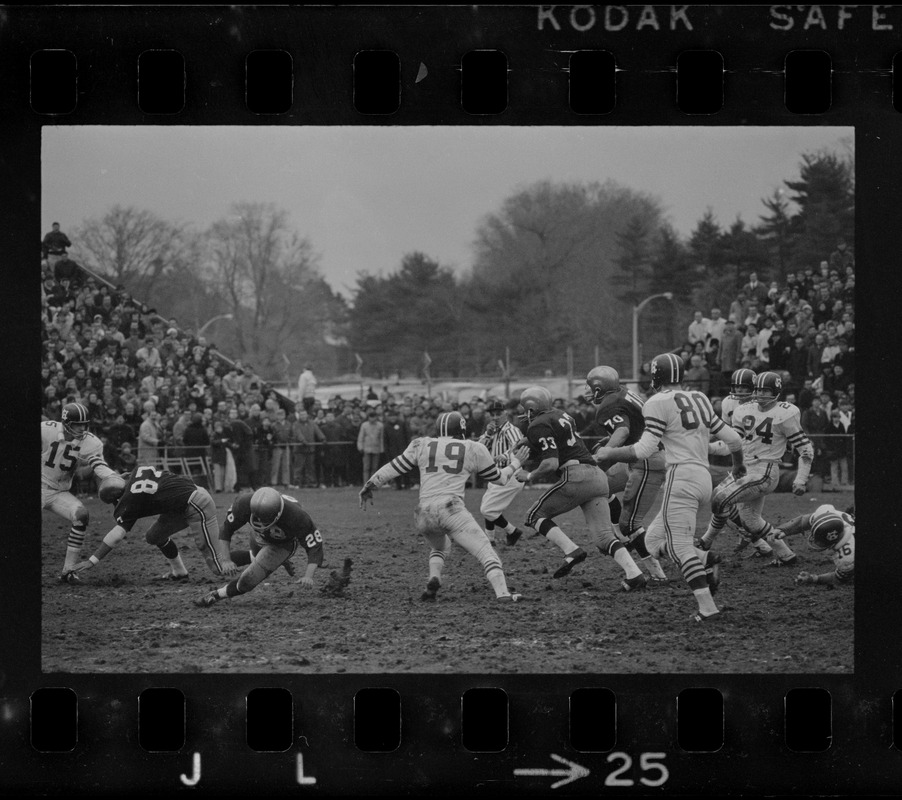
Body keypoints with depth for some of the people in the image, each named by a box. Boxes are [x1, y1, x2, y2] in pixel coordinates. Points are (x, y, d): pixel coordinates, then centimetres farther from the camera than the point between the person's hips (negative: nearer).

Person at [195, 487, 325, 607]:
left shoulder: (296, 516, -45)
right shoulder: (245, 503, -38)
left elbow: (315, 547, -36)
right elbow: (226, 529, -21)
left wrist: (308, 576, -51)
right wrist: (226, 560, -32)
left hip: (282, 546, -3)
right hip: (259, 536, 3)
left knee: (248, 580, -6)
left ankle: (216, 595, 18)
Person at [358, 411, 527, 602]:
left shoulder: (422, 445, 16)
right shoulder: (474, 449, 12)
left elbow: (394, 468, 15)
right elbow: (499, 478, 24)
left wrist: (368, 488, 25)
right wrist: (515, 463, 43)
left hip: (424, 513, 4)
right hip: (451, 509, -4)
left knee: (440, 547, 31)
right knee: (485, 552, -2)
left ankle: (434, 580, 4)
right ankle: (502, 593, -23)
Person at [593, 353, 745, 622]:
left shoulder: (658, 403, -5)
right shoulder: (700, 400, 17)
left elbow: (644, 450, -11)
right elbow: (733, 438, 21)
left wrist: (609, 454, 3)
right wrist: (738, 464, 40)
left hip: (681, 476, -8)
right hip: (704, 478, 8)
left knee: (680, 545, -8)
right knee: (654, 540, 15)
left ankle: (706, 606, -19)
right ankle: (707, 561, -6)